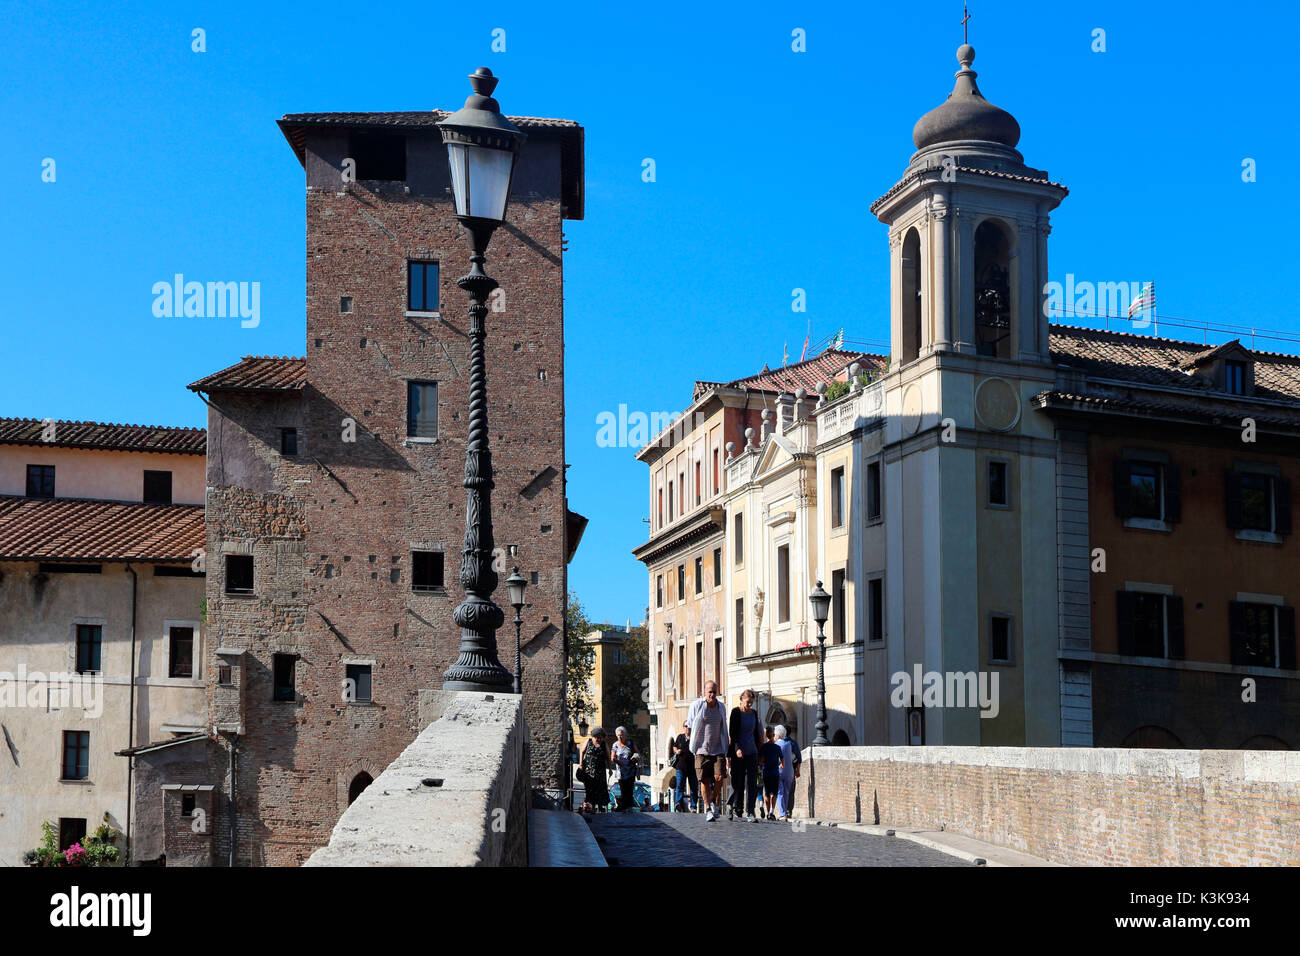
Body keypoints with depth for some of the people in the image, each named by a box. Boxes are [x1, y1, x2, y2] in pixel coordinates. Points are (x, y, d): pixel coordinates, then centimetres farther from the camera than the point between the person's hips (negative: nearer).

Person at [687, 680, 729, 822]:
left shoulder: (721, 707, 8)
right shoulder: (696, 706, -5)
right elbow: (689, 725, 8)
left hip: (718, 750, 2)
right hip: (702, 750, -2)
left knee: (719, 777, -11)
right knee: (705, 781, -1)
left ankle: (714, 801, 14)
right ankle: (708, 809, 12)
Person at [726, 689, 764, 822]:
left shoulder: (754, 713, 11)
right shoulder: (736, 712, -4)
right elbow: (732, 732, -11)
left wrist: (759, 752, 18)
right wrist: (736, 748, -23)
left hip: (751, 752, 4)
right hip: (738, 753, -4)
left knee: (752, 783, -6)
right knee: (738, 782, 0)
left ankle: (750, 813, -7)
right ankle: (732, 805, 24)